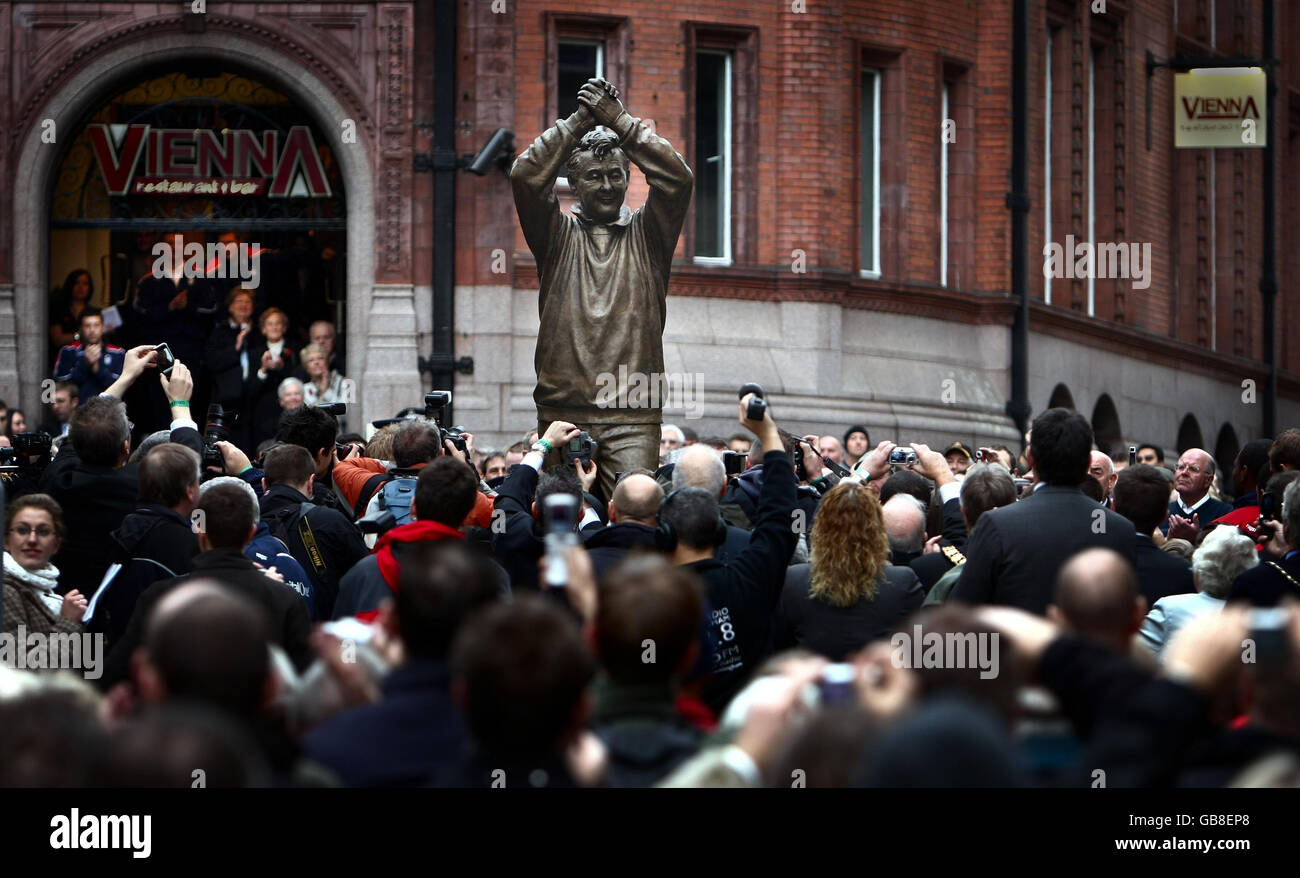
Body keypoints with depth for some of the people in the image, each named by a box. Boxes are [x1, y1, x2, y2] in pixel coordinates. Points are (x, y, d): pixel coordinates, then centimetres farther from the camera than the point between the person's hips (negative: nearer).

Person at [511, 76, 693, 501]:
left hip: (632, 414, 0)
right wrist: (579, 122, -6)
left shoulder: (646, 235, 13)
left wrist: (620, 122, -6)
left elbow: (678, 178, -3)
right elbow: (525, 176, -3)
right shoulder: (557, 235, 13)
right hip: (562, 408, 1)